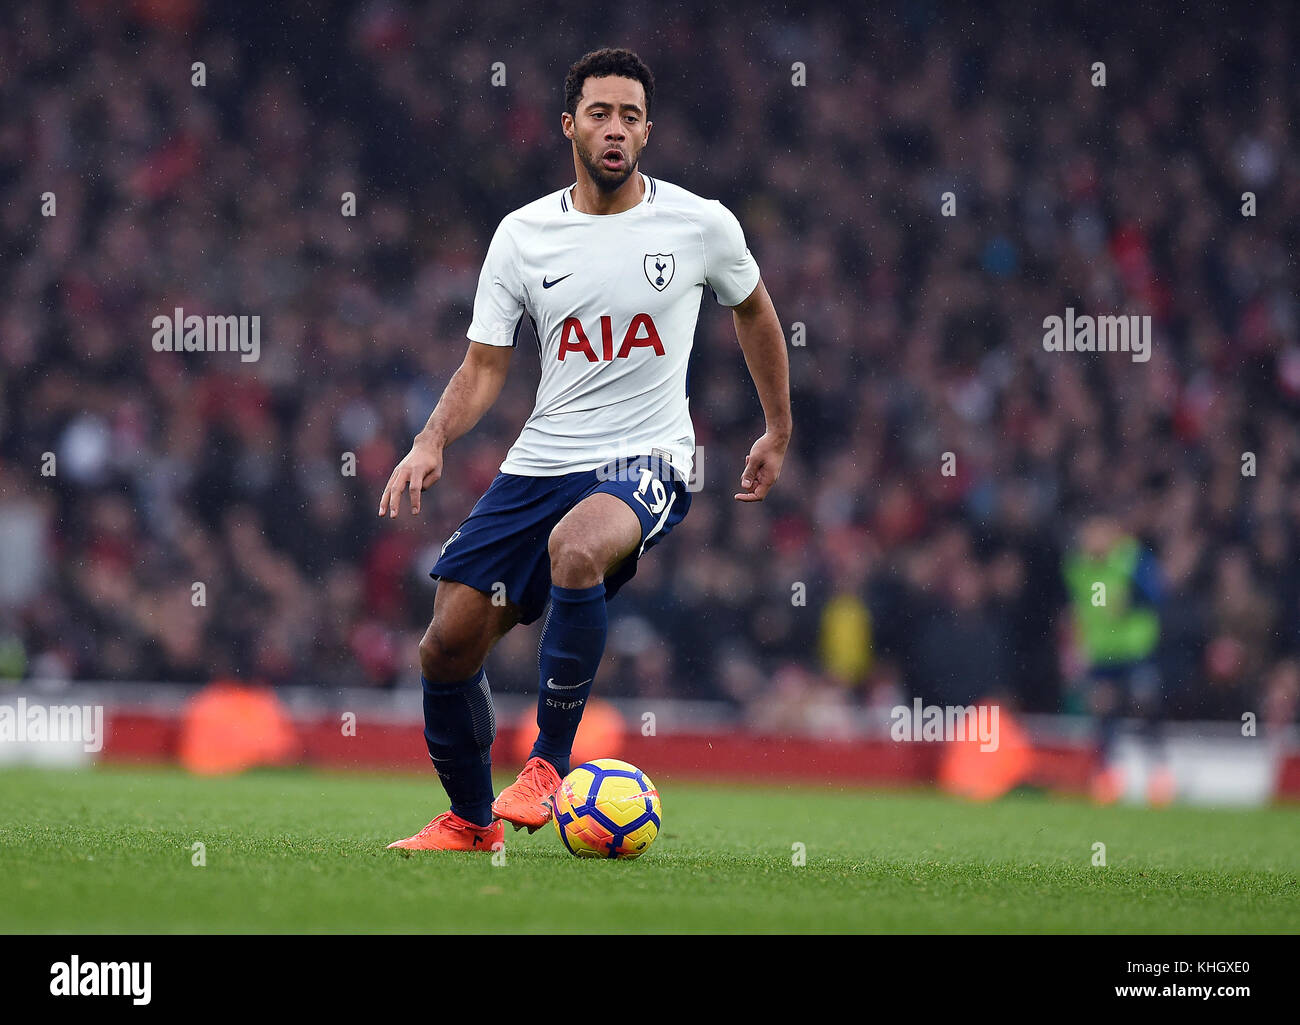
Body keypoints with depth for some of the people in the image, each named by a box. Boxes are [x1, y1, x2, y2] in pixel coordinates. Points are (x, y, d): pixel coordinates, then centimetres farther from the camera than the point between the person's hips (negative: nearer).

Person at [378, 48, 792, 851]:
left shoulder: (700, 225, -1)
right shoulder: (523, 234, 3)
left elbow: (754, 310, 18)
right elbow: (484, 369, 6)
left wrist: (779, 434, 22)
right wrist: (433, 442, -12)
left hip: (647, 461, -4)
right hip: (542, 460, 4)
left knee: (576, 546, -38)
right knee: (448, 645, -3)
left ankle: (551, 764, -23)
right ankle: (471, 821, 21)